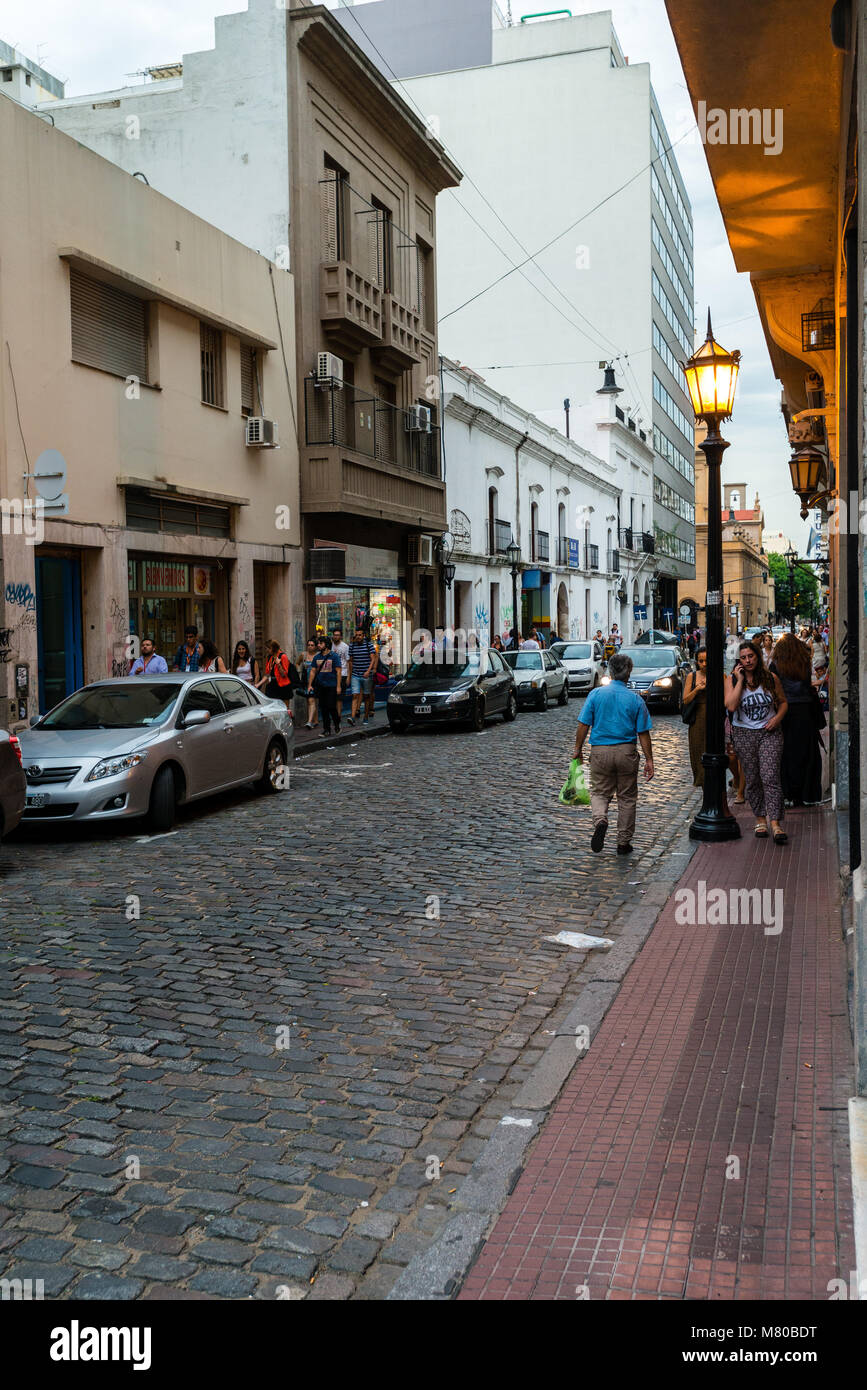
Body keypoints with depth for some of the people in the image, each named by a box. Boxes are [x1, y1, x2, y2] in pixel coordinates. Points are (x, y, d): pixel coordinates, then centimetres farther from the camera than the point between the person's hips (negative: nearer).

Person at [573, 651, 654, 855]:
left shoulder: (596, 694, -3)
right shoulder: (636, 699, -3)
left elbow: (583, 725, -4)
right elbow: (643, 733, -3)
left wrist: (578, 750, 7)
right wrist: (649, 760, 3)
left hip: (600, 750, 0)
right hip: (626, 752, 0)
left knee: (599, 792, 13)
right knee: (627, 797, 12)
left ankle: (600, 820, -17)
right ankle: (624, 842, 16)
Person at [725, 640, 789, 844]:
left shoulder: (771, 679, 2)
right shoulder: (732, 680, -1)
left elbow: (783, 702, 13)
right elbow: (731, 706, -16)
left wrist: (777, 718, -6)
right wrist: (740, 681, -16)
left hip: (769, 733, -1)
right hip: (744, 734, 1)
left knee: (770, 777, -11)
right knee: (752, 780, 7)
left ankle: (775, 823, -13)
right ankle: (760, 819, 21)